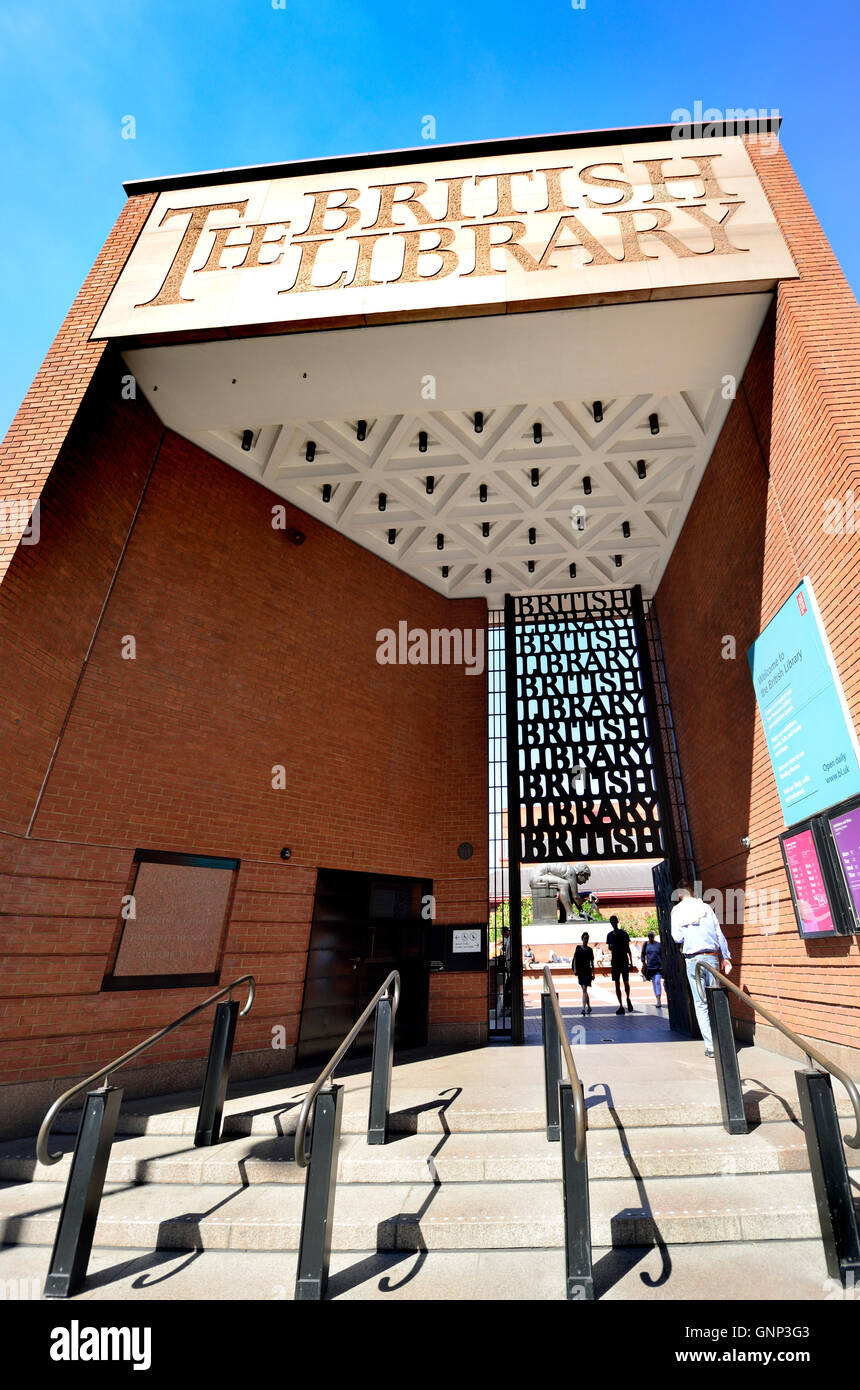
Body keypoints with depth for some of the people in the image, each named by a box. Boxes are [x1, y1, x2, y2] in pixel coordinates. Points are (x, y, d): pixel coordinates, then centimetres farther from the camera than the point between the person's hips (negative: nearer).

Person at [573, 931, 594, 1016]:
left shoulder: (589, 950, 0)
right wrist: (575, 969, -5)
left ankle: (583, 1008, -18)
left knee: (584, 989, -13)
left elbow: (592, 962, 4)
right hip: (580, 971, 3)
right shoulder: (578, 948, 3)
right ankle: (588, 1007, 30)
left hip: (587, 971, -3)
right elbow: (575, 959, 3)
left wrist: (593, 973, 3)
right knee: (584, 990, 14)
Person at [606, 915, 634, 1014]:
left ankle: (628, 999, 23)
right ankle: (621, 1005, 6)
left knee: (626, 982, -4)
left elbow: (628, 949, 3)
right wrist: (610, 947, -12)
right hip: (615, 961, 2)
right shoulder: (610, 935, 8)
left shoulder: (623, 933, 1)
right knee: (617, 984, 1)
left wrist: (631, 961, 0)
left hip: (624, 961, -2)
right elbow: (610, 948, 11)